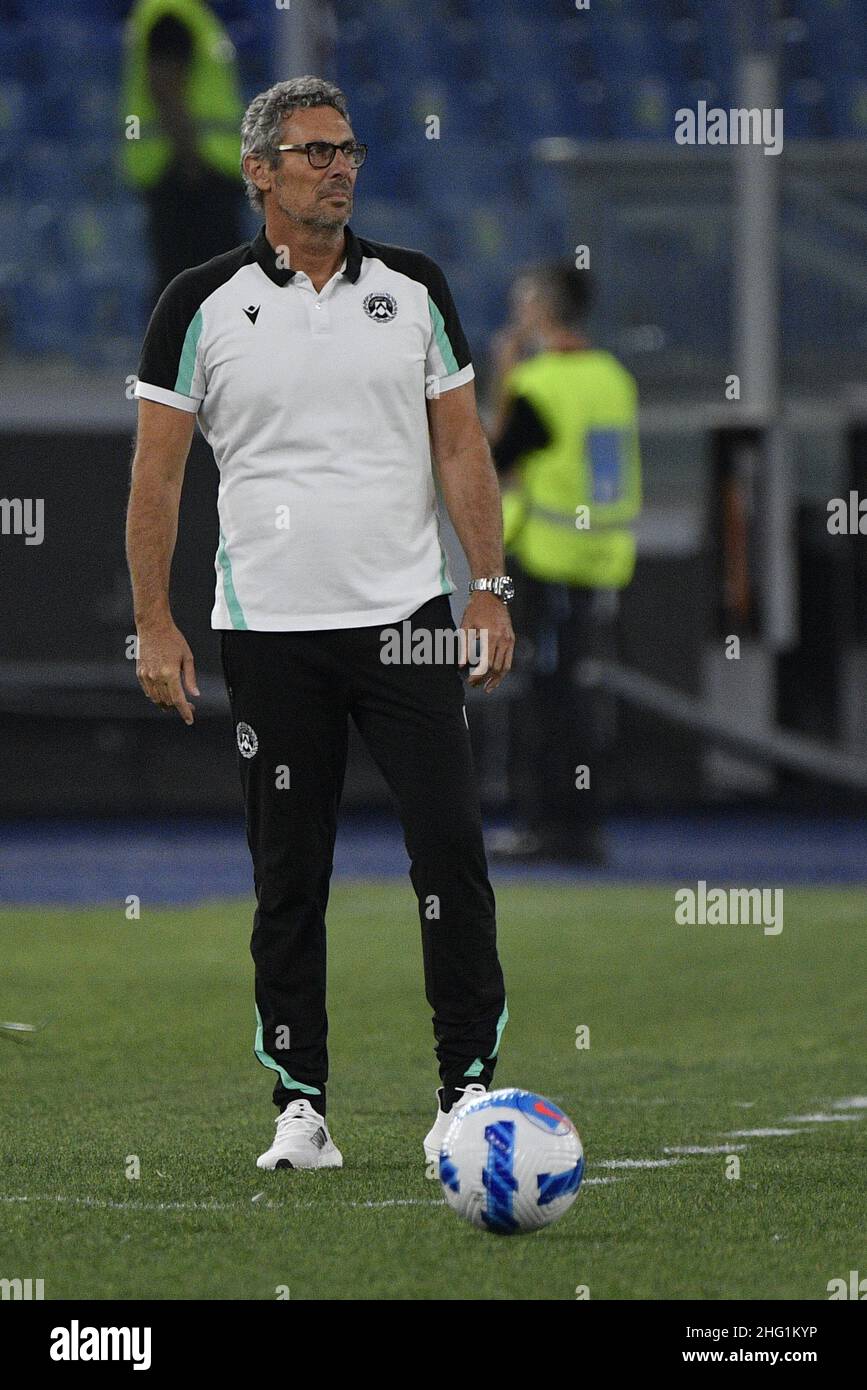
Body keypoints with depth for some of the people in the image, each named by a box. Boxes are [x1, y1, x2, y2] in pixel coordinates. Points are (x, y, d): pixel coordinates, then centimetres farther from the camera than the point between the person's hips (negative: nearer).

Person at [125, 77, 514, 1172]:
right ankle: (300, 1104, 9)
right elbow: (156, 473, 3)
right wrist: (154, 624, -3)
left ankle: (468, 1083, -1)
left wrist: (489, 589, 1)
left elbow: (462, 447, 10)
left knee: (451, 850, -7)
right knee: (288, 878, 2)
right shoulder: (202, 306, 1)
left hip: (408, 618, 1)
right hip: (269, 627, -1)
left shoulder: (414, 290, 8)